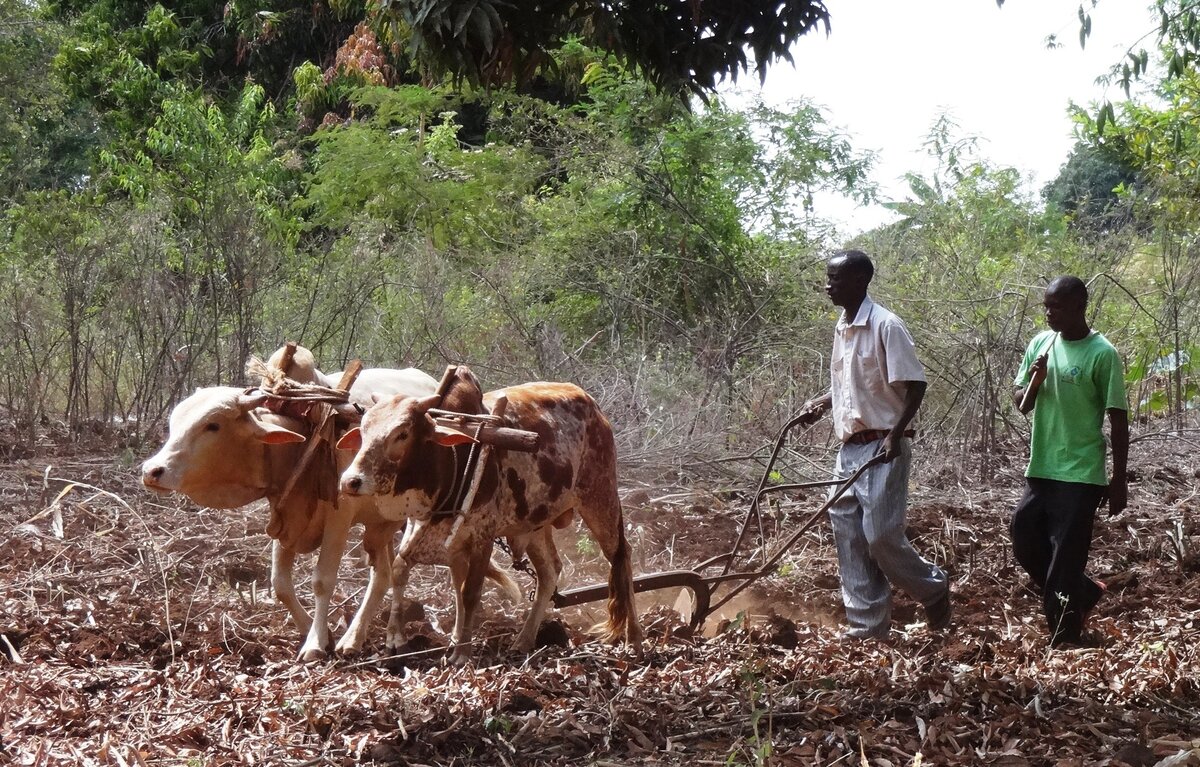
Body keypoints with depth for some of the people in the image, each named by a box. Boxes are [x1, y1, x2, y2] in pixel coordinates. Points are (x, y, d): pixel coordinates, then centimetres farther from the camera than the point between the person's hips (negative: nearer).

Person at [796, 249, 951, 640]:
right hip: (850, 448, 8)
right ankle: (867, 627, 11)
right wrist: (820, 403, 9)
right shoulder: (842, 329, 12)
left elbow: (915, 385, -14)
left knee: (880, 535, -10)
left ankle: (933, 587, 15)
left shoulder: (885, 326, -13)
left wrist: (896, 433, -24)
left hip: (883, 449, -8)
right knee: (850, 539, 5)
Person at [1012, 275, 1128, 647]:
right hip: (1040, 470, 6)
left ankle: (1064, 642, 7)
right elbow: (1021, 404, 12)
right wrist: (1033, 382, -11)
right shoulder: (1040, 344, 6)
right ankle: (1084, 593, 31)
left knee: (1065, 561, -3)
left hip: (1080, 476, -6)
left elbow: (1118, 418, -7)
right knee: (1026, 544, 10)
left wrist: (1118, 480, -7)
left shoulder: (1102, 354, -10)